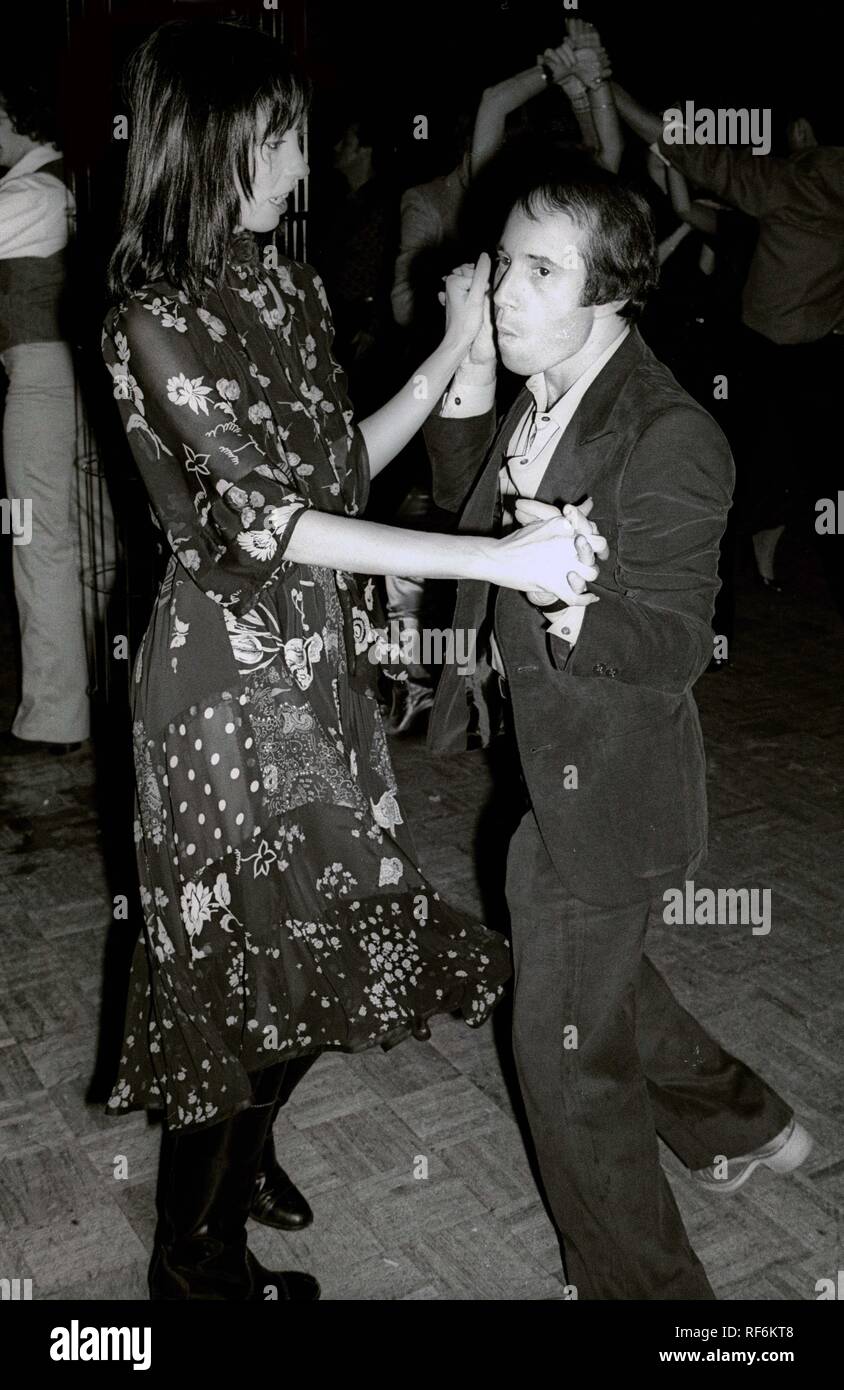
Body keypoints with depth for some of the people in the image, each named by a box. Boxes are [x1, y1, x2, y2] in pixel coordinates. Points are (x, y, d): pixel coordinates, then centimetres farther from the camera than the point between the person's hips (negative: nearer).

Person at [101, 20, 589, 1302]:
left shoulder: (289, 289, 8)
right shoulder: (157, 321, -17)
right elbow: (267, 522, -24)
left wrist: (455, 351, 4)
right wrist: (495, 560, -27)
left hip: (318, 664, 8)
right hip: (229, 679, -7)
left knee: (303, 944, 19)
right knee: (243, 964, 6)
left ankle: (236, 1168, 47)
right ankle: (196, 1257, 31)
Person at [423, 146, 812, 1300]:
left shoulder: (670, 439, -24)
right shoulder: (542, 395, 0)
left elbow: (677, 645, -22)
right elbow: (468, 510, 14)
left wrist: (578, 600, -41)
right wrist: (467, 382, 0)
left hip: (601, 787, -9)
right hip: (547, 759, 9)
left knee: (568, 1053, 7)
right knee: (596, 978, 29)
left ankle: (641, 1280, 34)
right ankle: (748, 1127, 54)